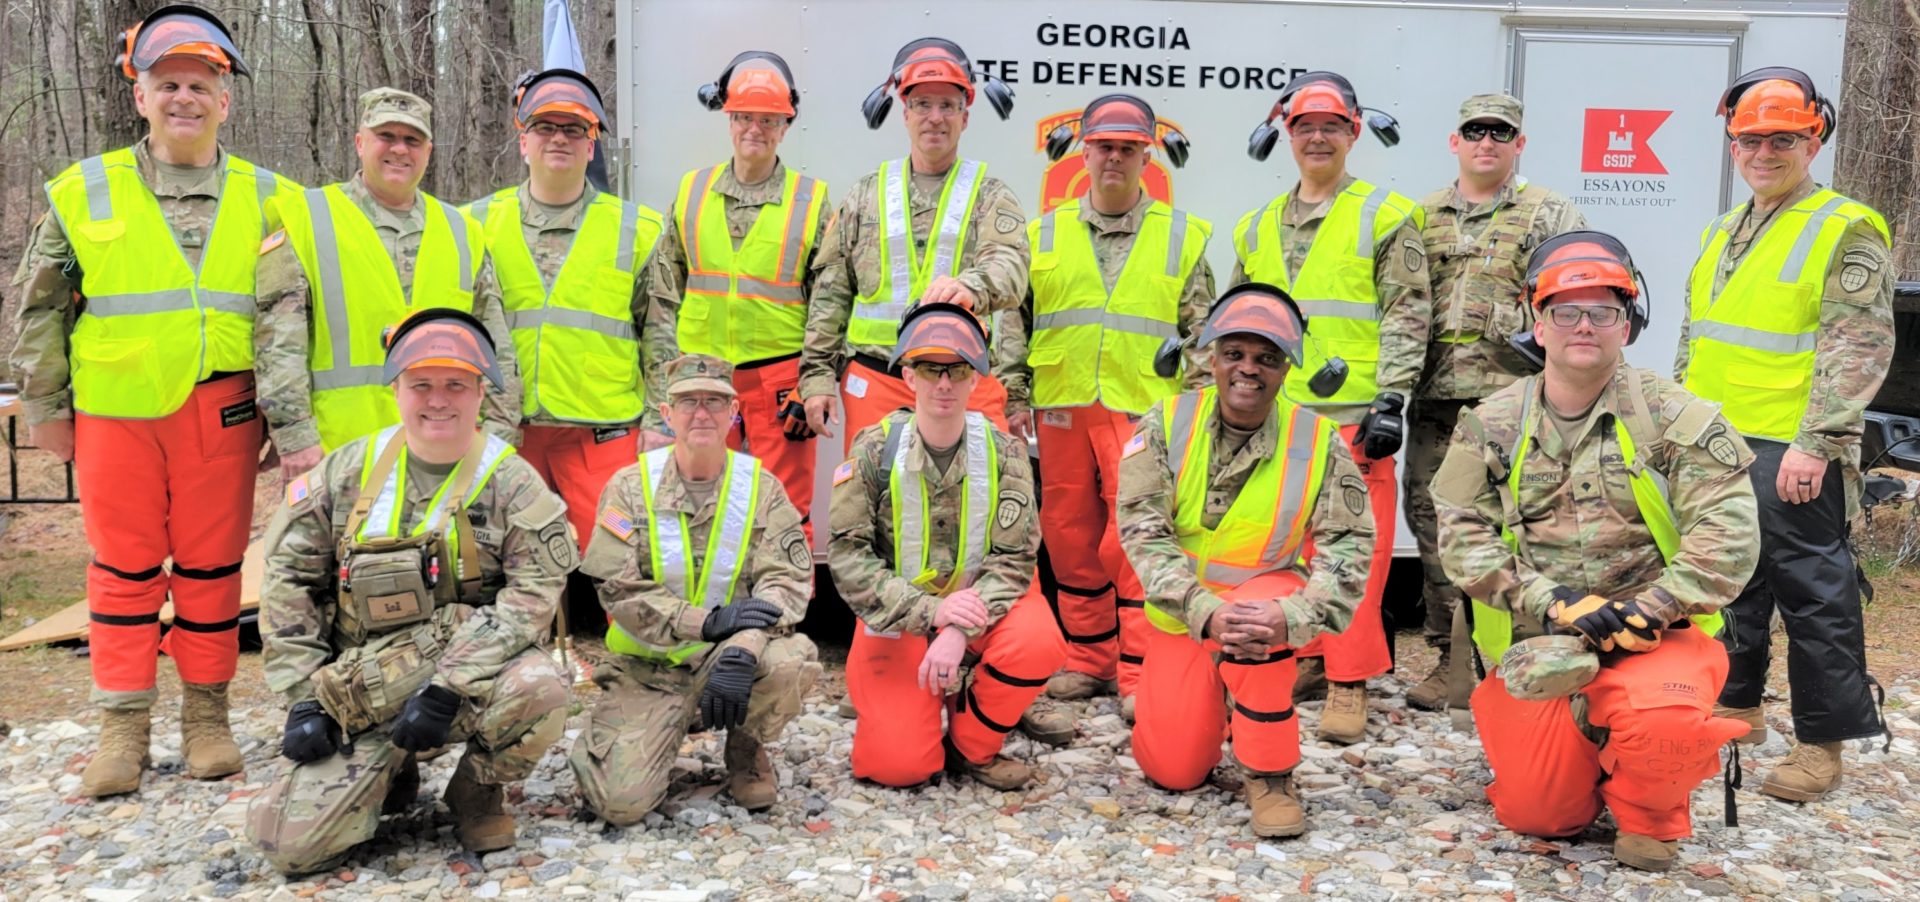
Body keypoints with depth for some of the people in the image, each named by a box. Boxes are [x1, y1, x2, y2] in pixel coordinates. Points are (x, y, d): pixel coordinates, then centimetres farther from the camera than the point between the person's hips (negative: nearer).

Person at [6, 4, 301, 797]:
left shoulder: (266, 199, 7)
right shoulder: (83, 192, 6)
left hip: (220, 413, 0)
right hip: (114, 413, 0)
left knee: (212, 566, 6)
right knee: (124, 570, 6)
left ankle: (206, 717, 19)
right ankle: (122, 728, 15)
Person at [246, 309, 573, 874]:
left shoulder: (510, 480, -4)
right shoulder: (347, 471, 5)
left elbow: (534, 591, -15)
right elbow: (287, 580, 8)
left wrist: (447, 689, -23)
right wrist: (304, 699, 0)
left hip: (472, 678, -1)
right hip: (364, 696, 2)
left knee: (536, 690, -35)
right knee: (292, 841, -14)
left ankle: (478, 791, 0)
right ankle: (390, 779, 21)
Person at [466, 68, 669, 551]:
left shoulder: (637, 230, 8)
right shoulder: (477, 224, 11)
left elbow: (663, 338, 7)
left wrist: (659, 422, 0)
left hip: (604, 434, -2)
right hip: (504, 433, 2)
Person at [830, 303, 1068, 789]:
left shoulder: (1002, 452, -7)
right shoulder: (875, 449, -9)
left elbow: (1014, 558, -10)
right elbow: (846, 554, -12)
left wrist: (960, 631, -26)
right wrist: (930, 609, -23)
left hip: (977, 602, 2)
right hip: (898, 616, -1)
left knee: (1037, 639, -31)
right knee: (900, 763, -16)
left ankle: (970, 745, -3)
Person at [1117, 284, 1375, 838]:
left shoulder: (1319, 442, -11)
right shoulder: (1166, 425, -11)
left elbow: (1350, 545, -15)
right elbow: (1143, 530, -17)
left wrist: (1293, 617, -33)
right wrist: (1205, 611, -30)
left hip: (1266, 595, -1)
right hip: (1183, 615, 1)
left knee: (1260, 604, -38)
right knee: (1172, 771, -5)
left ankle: (1269, 774, -16)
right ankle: (1211, 700, 32)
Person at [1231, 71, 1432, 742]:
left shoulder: (1384, 215, 2)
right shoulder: (1258, 227, 17)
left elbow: (1408, 312, -4)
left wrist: (1392, 398, -12)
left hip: (1355, 414, -5)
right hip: (1276, 413, 5)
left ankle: (1349, 681, 5)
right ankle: (1305, 659, 25)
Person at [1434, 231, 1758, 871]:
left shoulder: (1673, 419, -2)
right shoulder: (1492, 426, 4)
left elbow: (1727, 534, -10)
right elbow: (1463, 535, -4)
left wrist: (1641, 615, -19)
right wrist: (1553, 602, -17)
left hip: (1651, 638, -2)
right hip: (1534, 645, 2)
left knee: (1664, 721, -34)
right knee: (1535, 814, -5)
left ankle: (1649, 817, 2)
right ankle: (1587, 751, 31)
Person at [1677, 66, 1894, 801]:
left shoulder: (1846, 231, -7)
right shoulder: (1722, 235, 16)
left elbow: (1860, 347, -14)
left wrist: (1815, 442, -21)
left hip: (1789, 454, -7)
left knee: (1811, 595, 0)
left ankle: (1822, 741, 11)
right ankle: (1735, 706, 30)